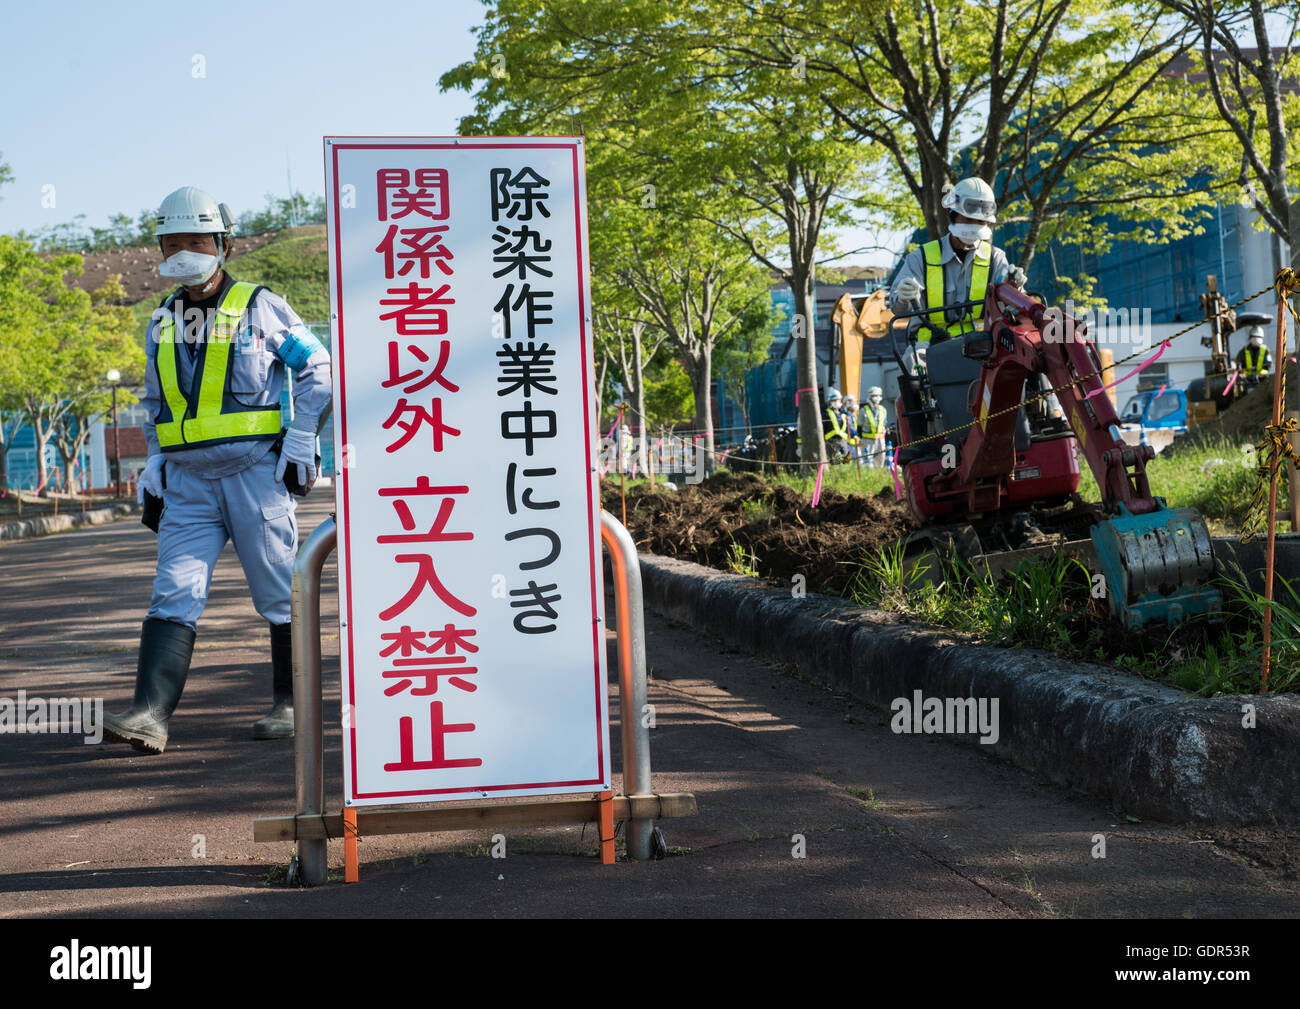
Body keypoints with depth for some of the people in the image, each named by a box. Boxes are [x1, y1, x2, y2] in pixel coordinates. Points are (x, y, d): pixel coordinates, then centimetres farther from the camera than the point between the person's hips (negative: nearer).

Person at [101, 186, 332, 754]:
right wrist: (155, 463, 16)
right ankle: (150, 713, -16)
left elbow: (316, 369, 5)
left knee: (280, 594, 3)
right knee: (173, 594, -8)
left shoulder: (260, 308, 0)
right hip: (189, 480, 4)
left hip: (256, 473, -4)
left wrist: (301, 441, -2)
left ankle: (289, 705, 15)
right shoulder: (162, 324, 15)